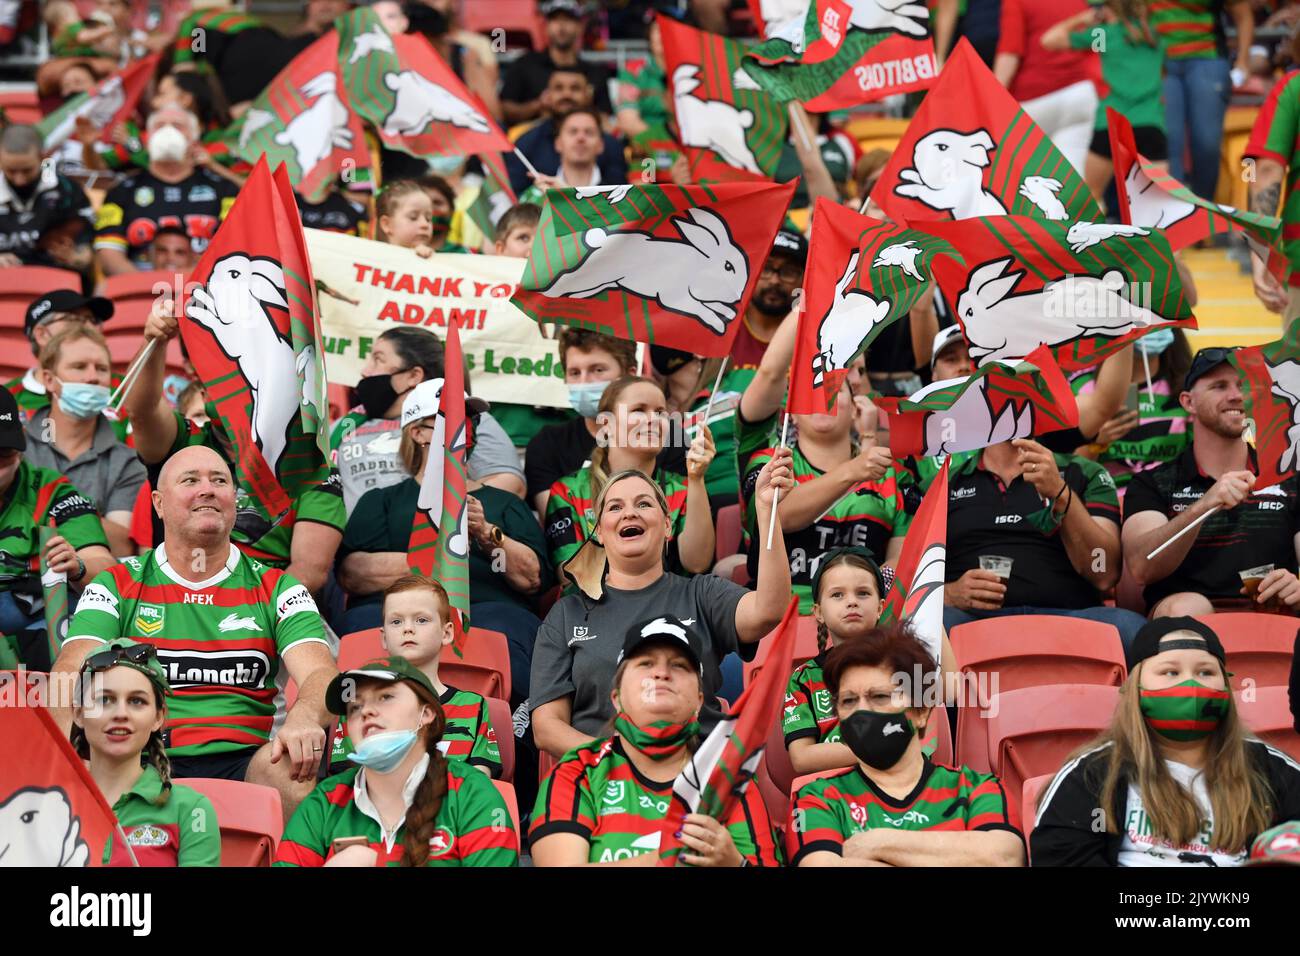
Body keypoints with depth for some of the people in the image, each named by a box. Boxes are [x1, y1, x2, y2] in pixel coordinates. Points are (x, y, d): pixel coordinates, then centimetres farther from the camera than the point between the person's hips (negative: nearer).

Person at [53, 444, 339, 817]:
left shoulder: (276, 590, 15)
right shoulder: (117, 586, 14)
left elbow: (320, 674, 0)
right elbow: (70, 673, 0)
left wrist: (303, 720, -26)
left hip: (245, 763, 1)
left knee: (291, 767, -32)